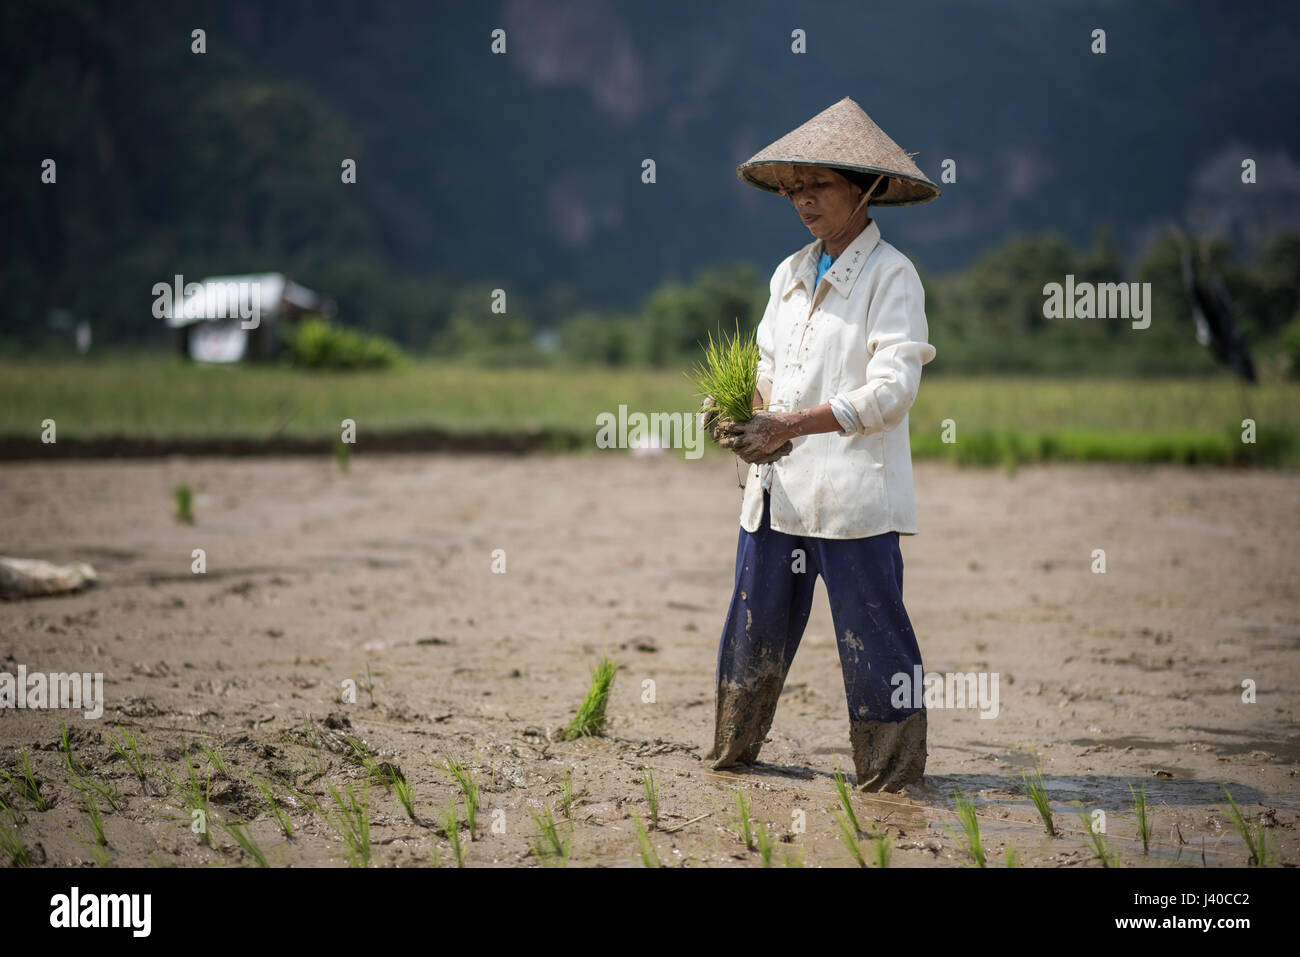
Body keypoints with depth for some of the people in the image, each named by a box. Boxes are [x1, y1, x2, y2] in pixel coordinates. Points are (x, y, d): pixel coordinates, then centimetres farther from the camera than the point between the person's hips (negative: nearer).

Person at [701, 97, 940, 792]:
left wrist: (795, 424, -22)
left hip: (854, 492, -7)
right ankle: (732, 752, 23)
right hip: (777, 486, 7)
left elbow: (894, 388, -15)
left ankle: (892, 773, 7)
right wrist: (738, 411, -3)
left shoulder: (891, 276, -5)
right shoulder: (791, 274, 17)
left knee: (870, 633, -3)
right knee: (755, 623, 11)